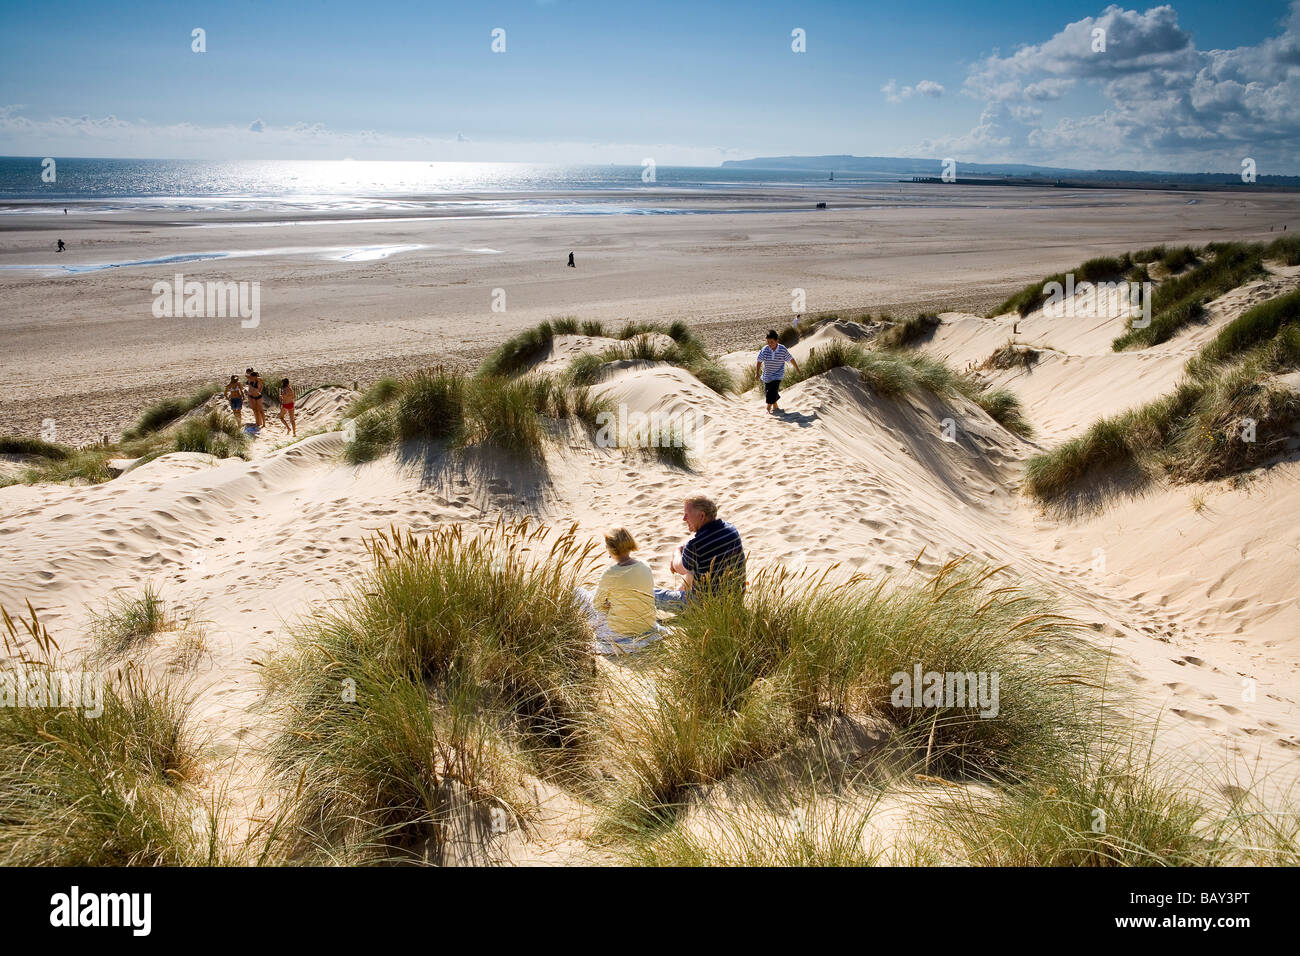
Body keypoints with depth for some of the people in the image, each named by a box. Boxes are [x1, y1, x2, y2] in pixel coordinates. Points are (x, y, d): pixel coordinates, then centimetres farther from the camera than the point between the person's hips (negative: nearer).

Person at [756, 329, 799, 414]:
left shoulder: (783, 350, -13)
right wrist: (758, 373, -17)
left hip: (777, 375, -3)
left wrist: (797, 370, 8)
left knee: (773, 392, -17)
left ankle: (768, 409, -8)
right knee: (767, 392, 13)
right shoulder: (764, 350, -13)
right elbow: (759, 361, -10)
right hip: (767, 375, 3)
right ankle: (775, 407, 36)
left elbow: (791, 359, -2)